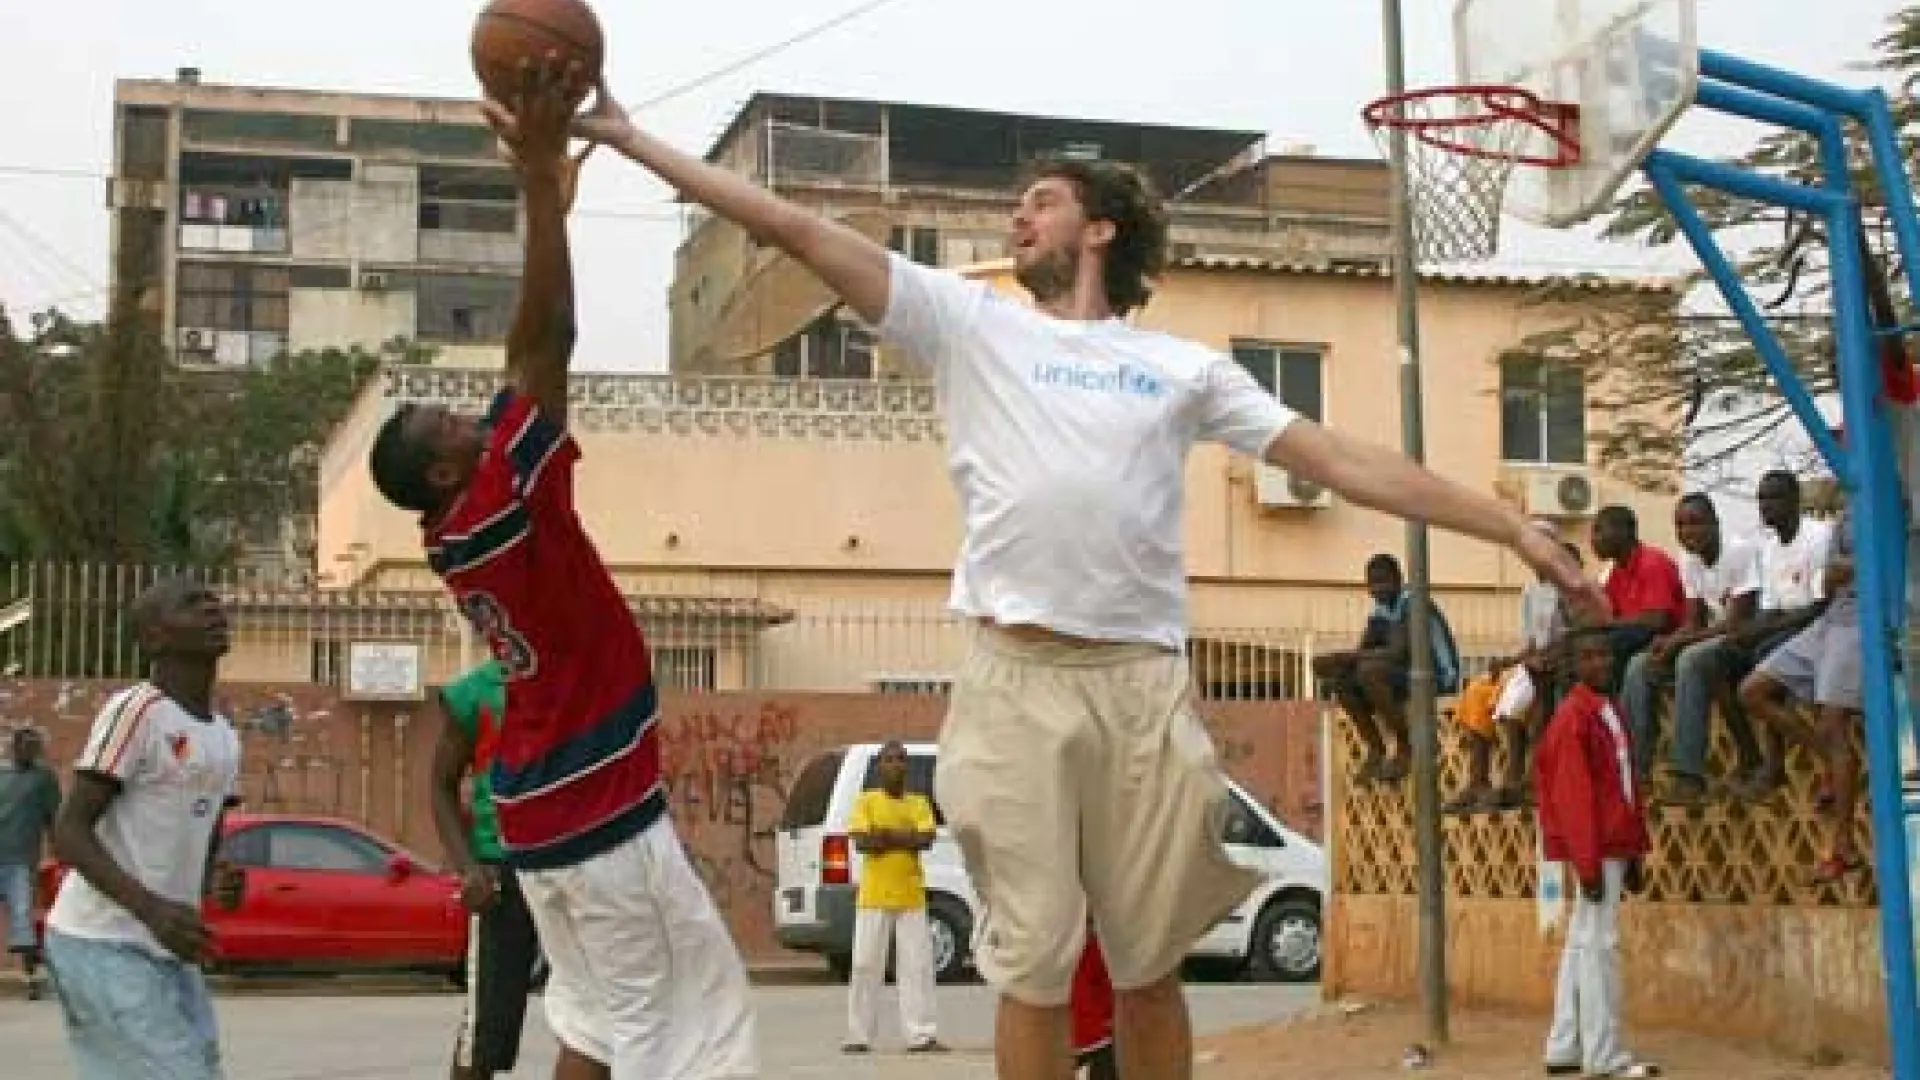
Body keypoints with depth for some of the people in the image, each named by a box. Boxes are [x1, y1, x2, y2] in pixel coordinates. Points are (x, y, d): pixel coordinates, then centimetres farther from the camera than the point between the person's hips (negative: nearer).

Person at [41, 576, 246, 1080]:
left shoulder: (225, 737, 13)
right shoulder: (136, 710, -13)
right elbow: (68, 831, -16)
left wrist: (217, 883, -3)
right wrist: (151, 907, -28)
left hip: (164, 947, 9)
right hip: (104, 943, -9)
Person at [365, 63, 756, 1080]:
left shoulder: (460, 536, 6)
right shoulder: (497, 510, -16)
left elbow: (528, 357, 11)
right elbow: (546, 344, -24)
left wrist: (551, 199, 13)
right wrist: (539, 172, -24)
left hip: (544, 810, 9)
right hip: (601, 810, -9)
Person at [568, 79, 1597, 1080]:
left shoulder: (1185, 366, 14)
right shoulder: (971, 321, 12)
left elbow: (1344, 461, 12)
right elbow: (796, 229, 8)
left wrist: (1515, 528, 7)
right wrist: (628, 136, 5)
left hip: (1144, 684, 1)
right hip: (1016, 680, -1)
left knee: (1147, 963, 9)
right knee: (1032, 960, 3)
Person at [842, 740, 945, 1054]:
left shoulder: (919, 803, 9)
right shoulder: (866, 801, 3)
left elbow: (926, 840, -7)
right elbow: (862, 842, -11)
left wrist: (885, 835, -11)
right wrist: (904, 837, -10)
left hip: (911, 896, 2)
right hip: (874, 896, -2)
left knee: (918, 965, -2)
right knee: (866, 965, -1)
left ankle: (921, 1035, -2)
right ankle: (858, 1036, 3)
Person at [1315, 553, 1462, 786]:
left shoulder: (1412, 605, -16)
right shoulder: (1380, 612, 10)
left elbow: (1397, 653, -27)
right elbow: (1362, 652, 8)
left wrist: (1343, 657, -26)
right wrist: (1339, 661, -15)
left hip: (1438, 675, -9)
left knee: (1370, 671, -30)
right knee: (1342, 679, -5)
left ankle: (1406, 748, -17)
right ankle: (1376, 750, 3)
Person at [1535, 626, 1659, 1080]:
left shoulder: (1608, 711, 16)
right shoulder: (1573, 715, -13)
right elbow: (1573, 794, -18)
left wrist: (1634, 853, 16)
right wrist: (1589, 862, -21)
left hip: (1614, 848, 10)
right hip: (1596, 850, -10)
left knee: (1582, 945, 11)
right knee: (1599, 945, -7)